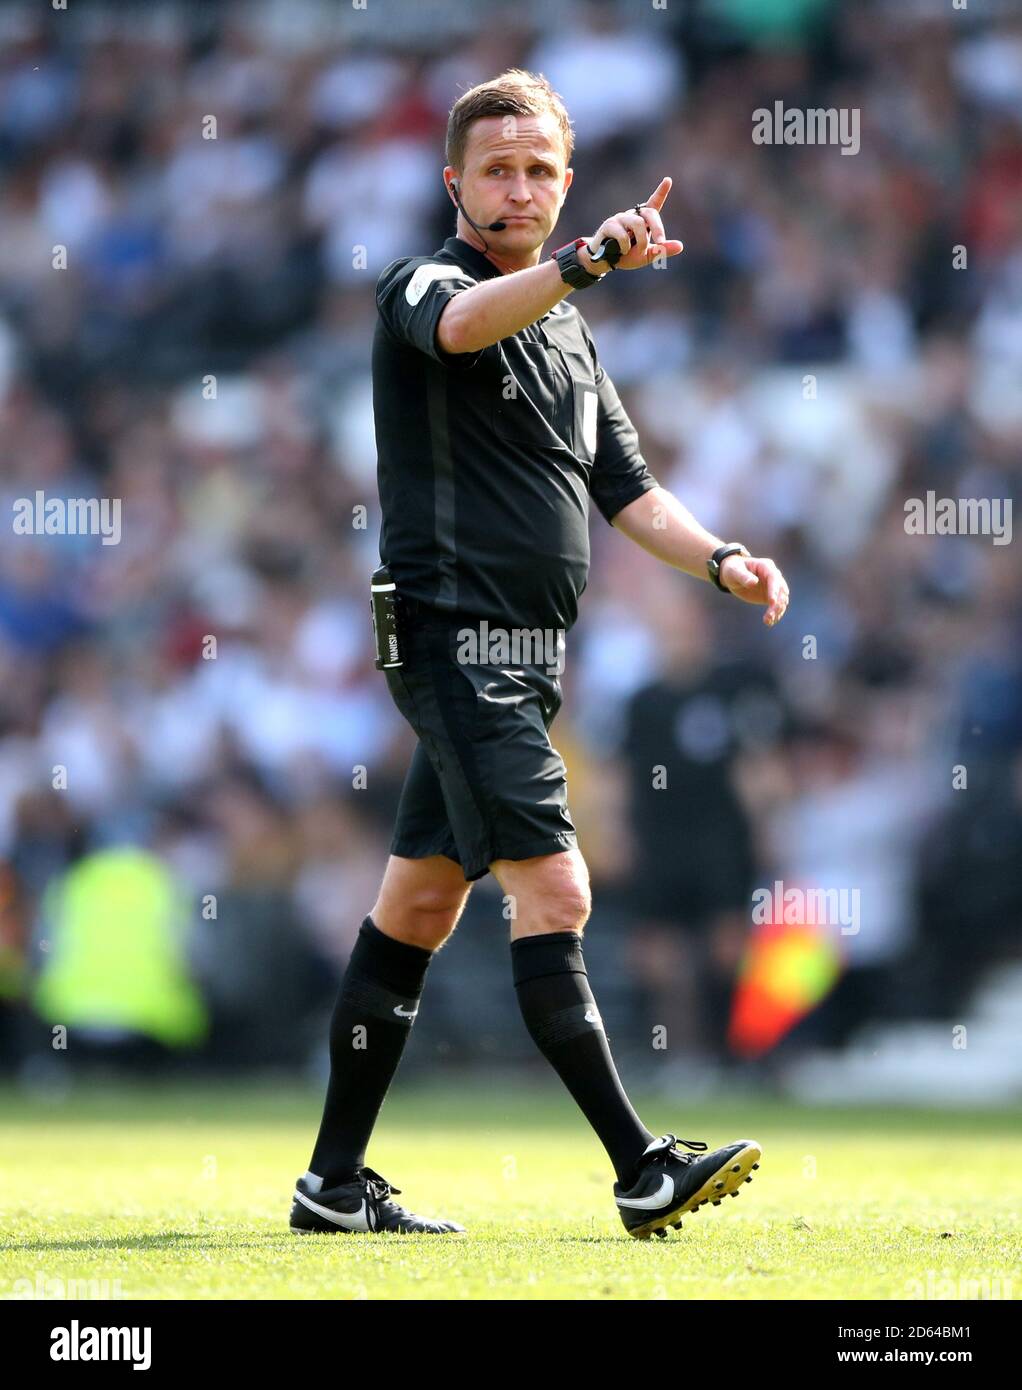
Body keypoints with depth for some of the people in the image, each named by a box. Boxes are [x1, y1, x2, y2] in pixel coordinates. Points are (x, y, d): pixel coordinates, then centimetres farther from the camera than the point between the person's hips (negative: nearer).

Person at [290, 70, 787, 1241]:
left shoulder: (565, 331, 19)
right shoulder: (419, 286, -6)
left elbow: (623, 485, 23)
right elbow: (460, 322, -32)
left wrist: (718, 558, 5)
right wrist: (587, 260, -48)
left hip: (521, 659, 8)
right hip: (459, 640, -8)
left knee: (420, 905, 11)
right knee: (552, 893, -14)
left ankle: (335, 1183, 15)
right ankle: (641, 1170, -16)